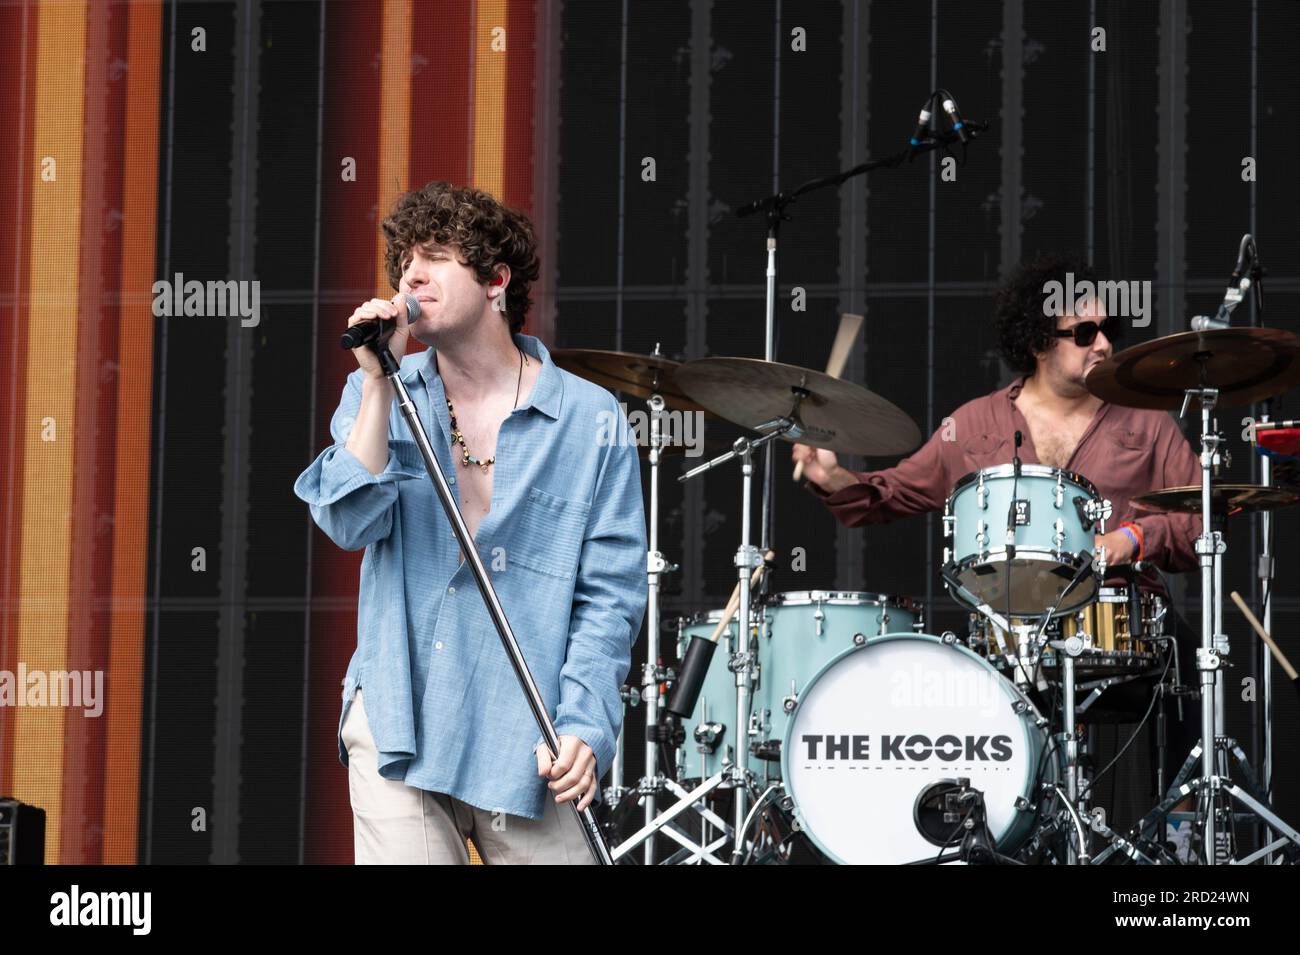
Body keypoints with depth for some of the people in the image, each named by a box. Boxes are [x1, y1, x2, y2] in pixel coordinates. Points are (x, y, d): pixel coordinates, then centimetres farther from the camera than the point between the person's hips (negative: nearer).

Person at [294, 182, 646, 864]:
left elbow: (609, 594, -2)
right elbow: (350, 523, -7)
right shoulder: (379, 394, 9)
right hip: (396, 725, 1)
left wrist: (583, 725, -14)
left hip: (522, 738, -1)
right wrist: (379, 383, -12)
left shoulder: (590, 421, 0)